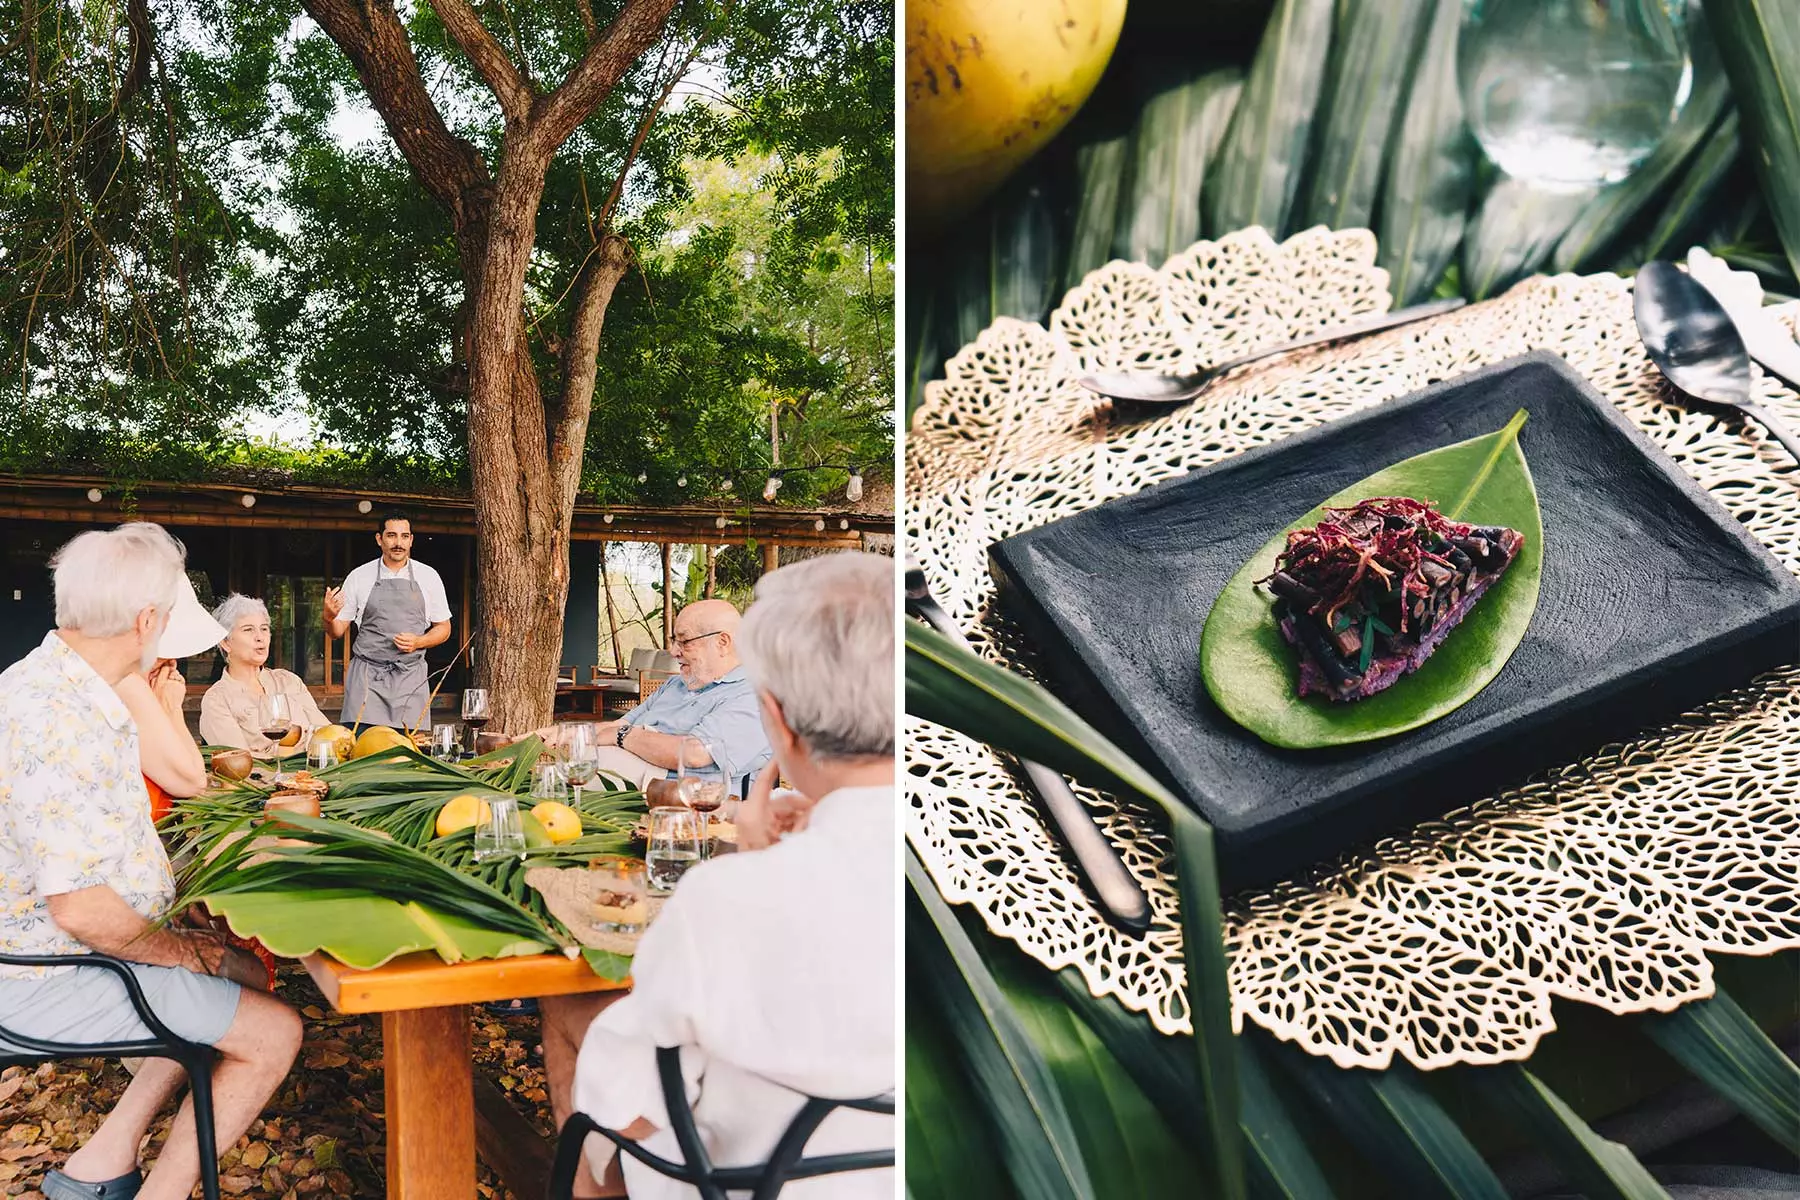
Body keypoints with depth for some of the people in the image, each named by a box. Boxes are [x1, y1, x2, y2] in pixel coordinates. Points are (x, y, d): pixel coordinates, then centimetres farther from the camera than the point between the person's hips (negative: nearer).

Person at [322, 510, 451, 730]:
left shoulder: (428, 577, 6)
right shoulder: (359, 577, 5)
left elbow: (443, 628, 12)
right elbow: (338, 631, 10)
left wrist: (418, 642, -7)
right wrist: (329, 617, -12)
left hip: (410, 676, 1)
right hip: (366, 676, -1)